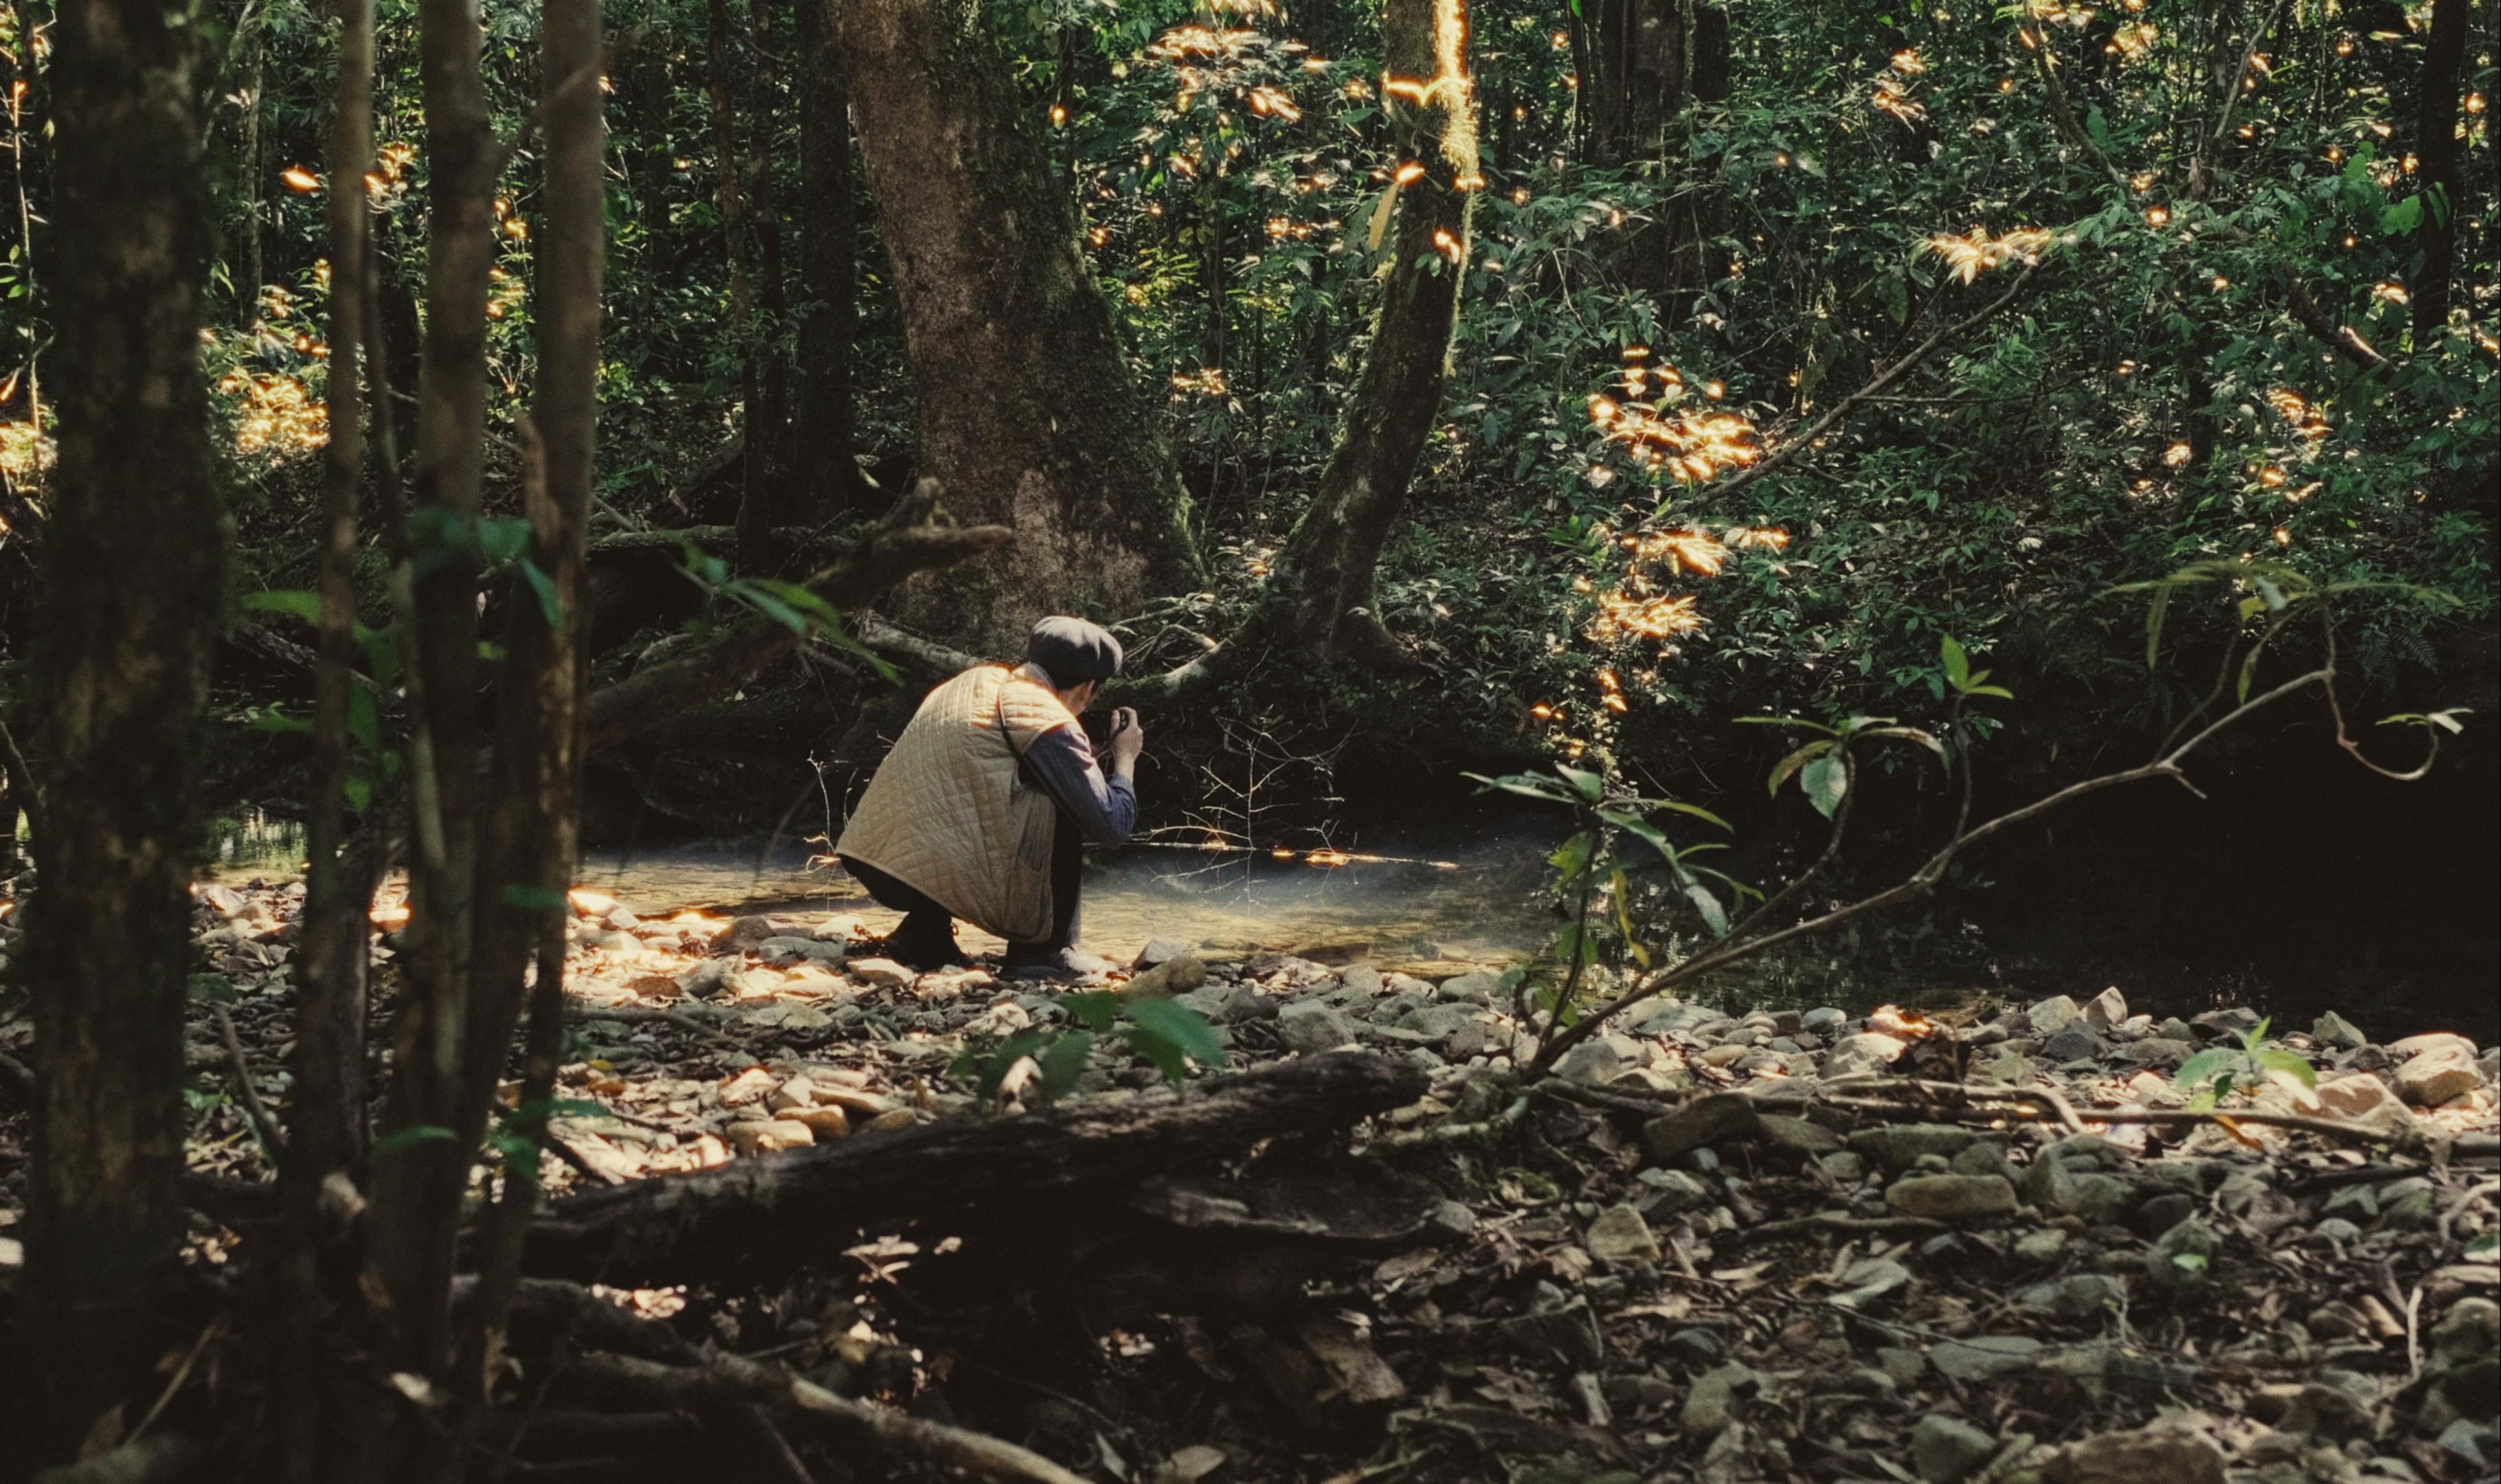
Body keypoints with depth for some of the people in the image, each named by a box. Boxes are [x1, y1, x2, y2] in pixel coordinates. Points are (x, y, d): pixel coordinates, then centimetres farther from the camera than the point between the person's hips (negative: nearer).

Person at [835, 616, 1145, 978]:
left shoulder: (980, 679, 20)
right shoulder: (1048, 719, -3)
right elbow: (1112, 825, -3)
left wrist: (1083, 757, 40)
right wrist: (1125, 758, 17)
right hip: (954, 877, -8)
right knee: (1062, 807, 9)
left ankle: (922, 933, 18)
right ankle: (1045, 950, 10)